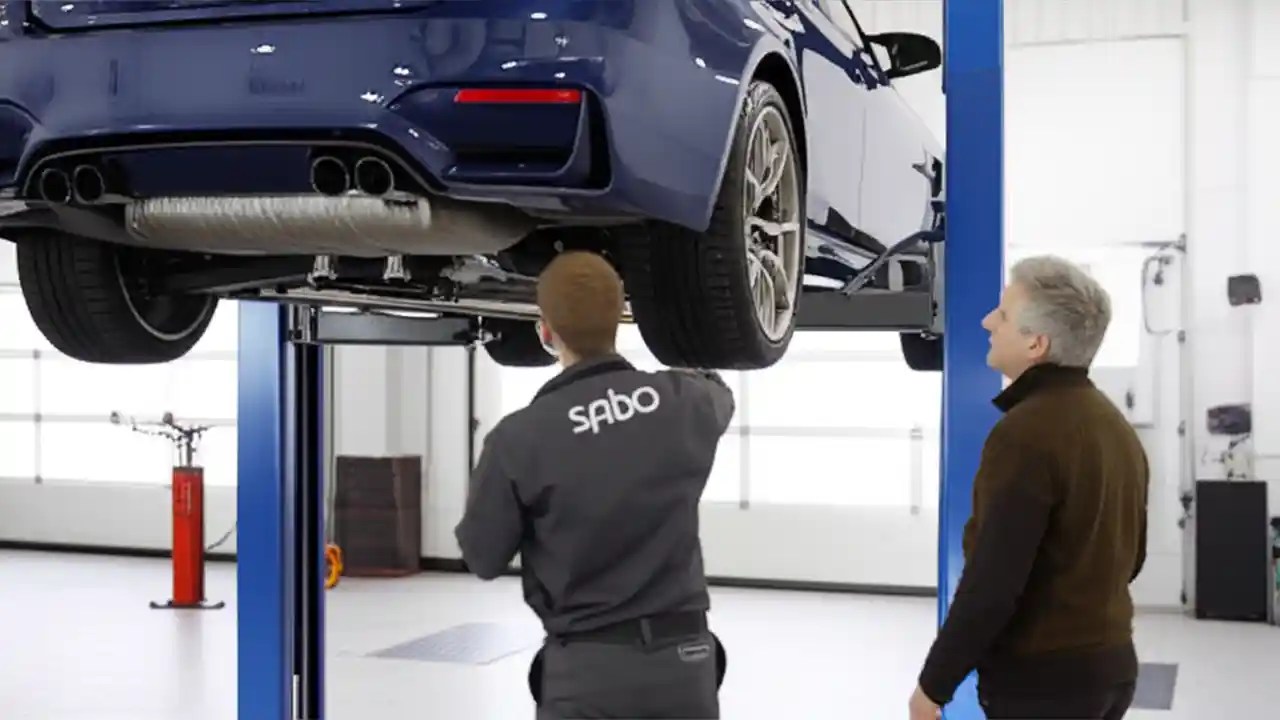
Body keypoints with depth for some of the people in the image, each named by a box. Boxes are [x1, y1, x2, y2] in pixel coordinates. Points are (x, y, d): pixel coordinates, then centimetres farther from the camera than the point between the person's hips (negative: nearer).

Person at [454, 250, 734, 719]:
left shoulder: (520, 437, -14)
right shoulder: (684, 403, -5)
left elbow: (484, 559, -1)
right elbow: (719, 392, 22)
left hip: (586, 667, -3)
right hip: (683, 657, 3)